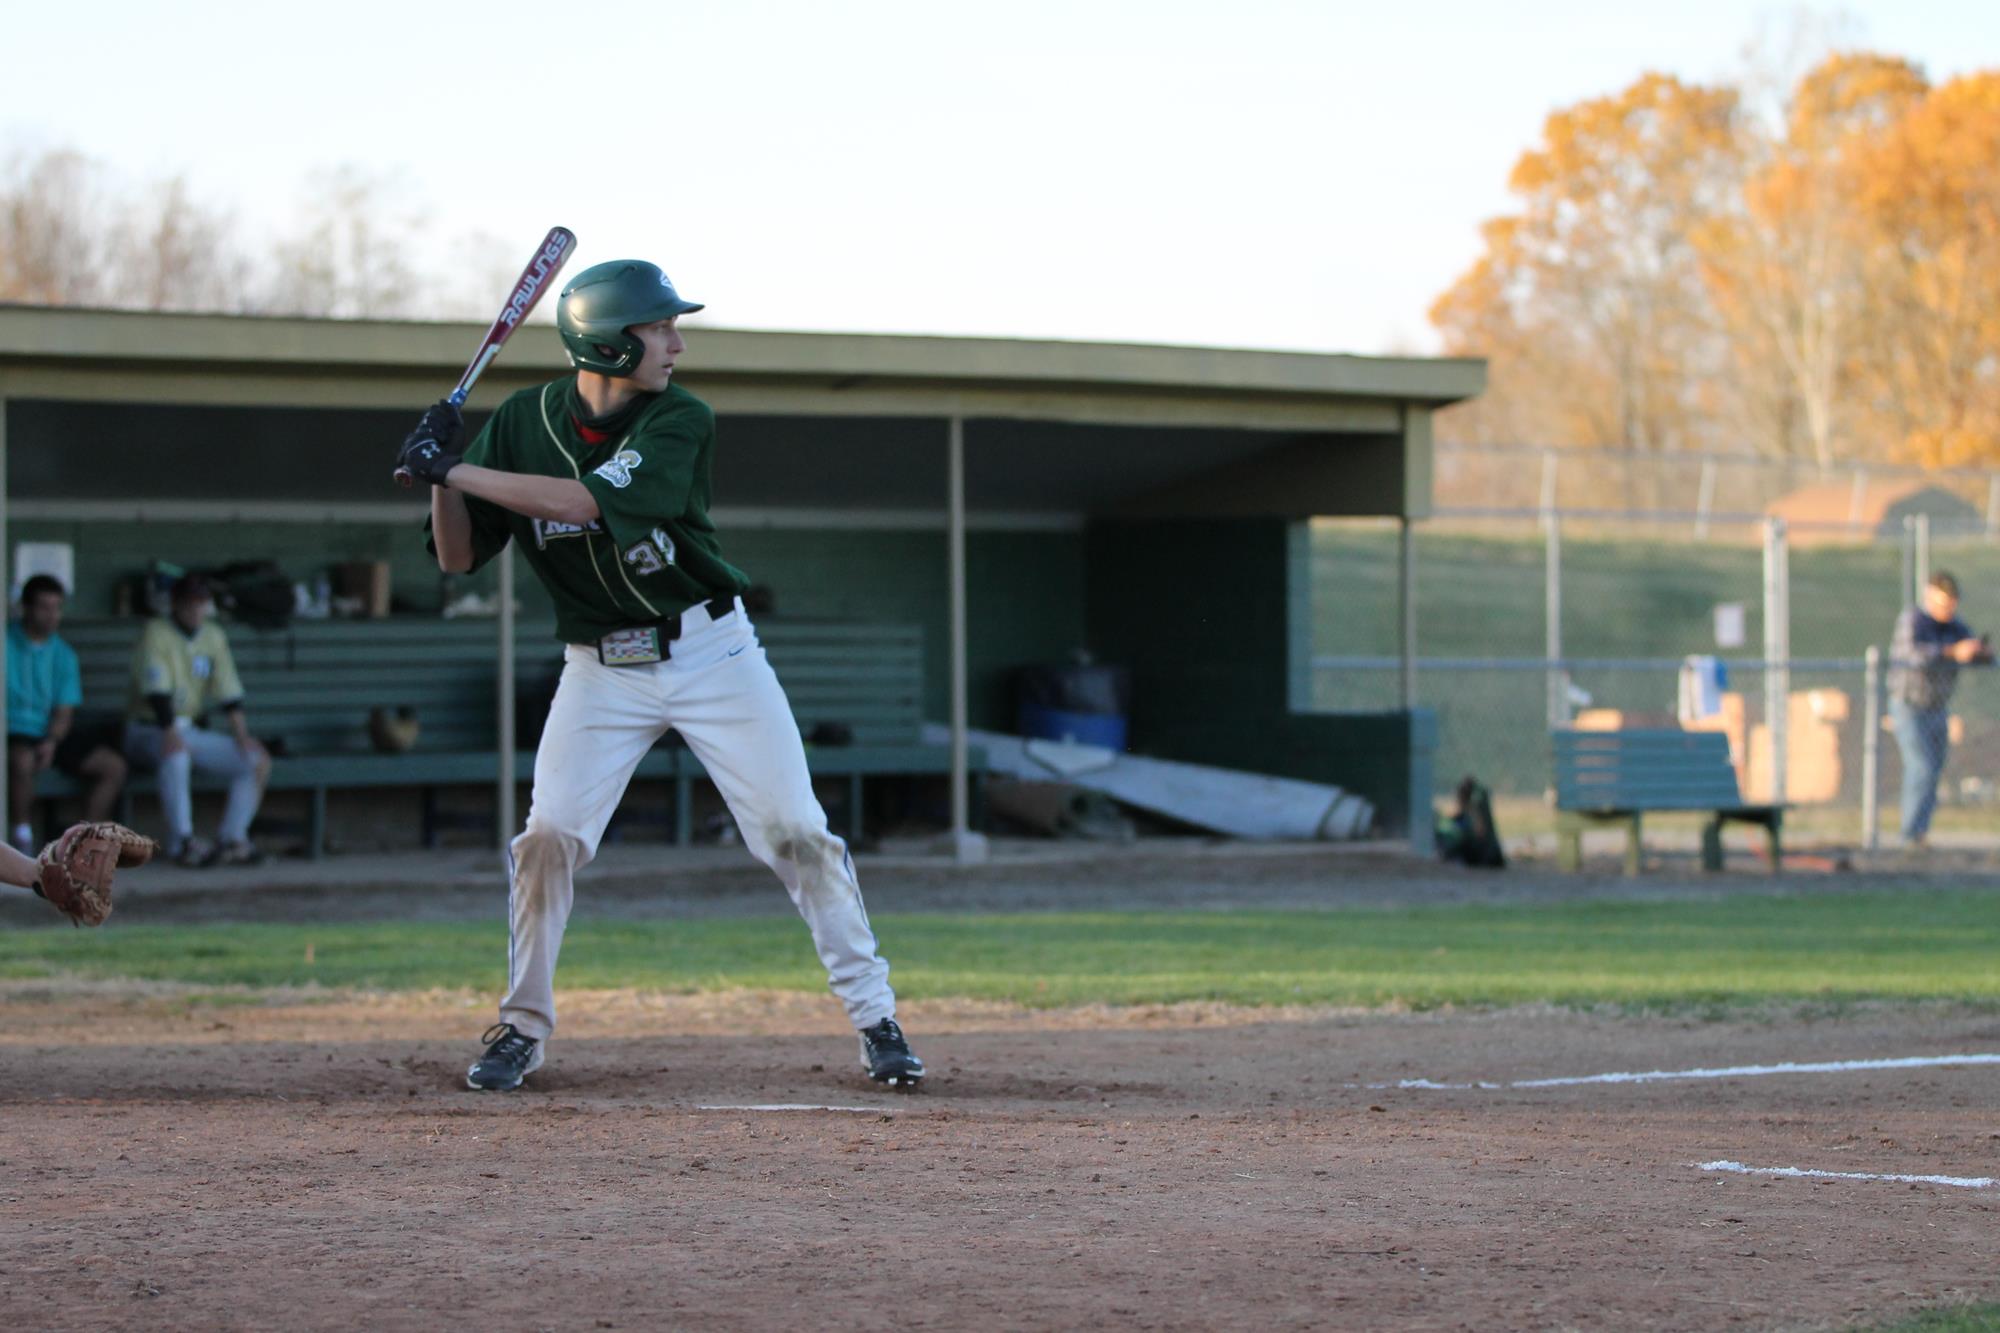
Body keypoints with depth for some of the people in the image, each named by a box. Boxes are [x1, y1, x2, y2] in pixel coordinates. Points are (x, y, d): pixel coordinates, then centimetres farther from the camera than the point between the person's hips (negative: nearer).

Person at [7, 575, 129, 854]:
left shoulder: (63, 655, 11)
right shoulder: (6, 642, -3)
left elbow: (64, 711, 9)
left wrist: (52, 742, -14)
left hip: (52, 736, 6)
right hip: (15, 735, -6)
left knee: (113, 767, -9)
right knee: (23, 760, -39)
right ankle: (22, 837, -23)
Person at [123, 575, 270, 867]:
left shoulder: (214, 637, 9)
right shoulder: (157, 634, -10)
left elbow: (228, 691, 6)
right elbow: (156, 689, -21)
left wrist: (241, 734, -8)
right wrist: (170, 732, -33)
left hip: (192, 730, 7)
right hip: (150, 730, -7)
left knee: (258, 761, -9)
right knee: (177, 750, -41)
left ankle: (231, 840, -15)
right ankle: (182, 841, -41)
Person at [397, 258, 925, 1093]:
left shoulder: (680, 421, -14)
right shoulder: (523, 423, -5)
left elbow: (583, 503, -28)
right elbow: (457, 558, -3)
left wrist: (455, 470, -28)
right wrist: (443, 472, -21)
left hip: (710, 653, -1)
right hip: (600, 670, 1)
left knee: (797, 830, -4)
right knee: (548, 835, -9)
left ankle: (874, 1018, 5)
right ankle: (522, 1028, 6)